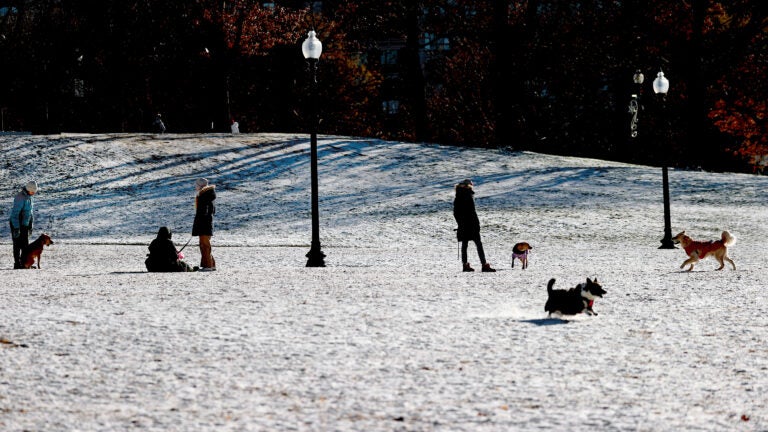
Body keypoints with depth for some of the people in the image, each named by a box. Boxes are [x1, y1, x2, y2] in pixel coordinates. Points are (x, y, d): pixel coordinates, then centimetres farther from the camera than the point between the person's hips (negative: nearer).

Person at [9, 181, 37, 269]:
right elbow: (15, 213, -22)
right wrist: (16, 228, -24)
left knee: (25, 244, 9)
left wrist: (30, 226, 20)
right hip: (17, 224, -8)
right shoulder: (20, 197, -20)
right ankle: (17, 264, -3)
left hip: (25, 225, 9)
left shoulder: (30, 197, 9)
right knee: (18, 244, -6)